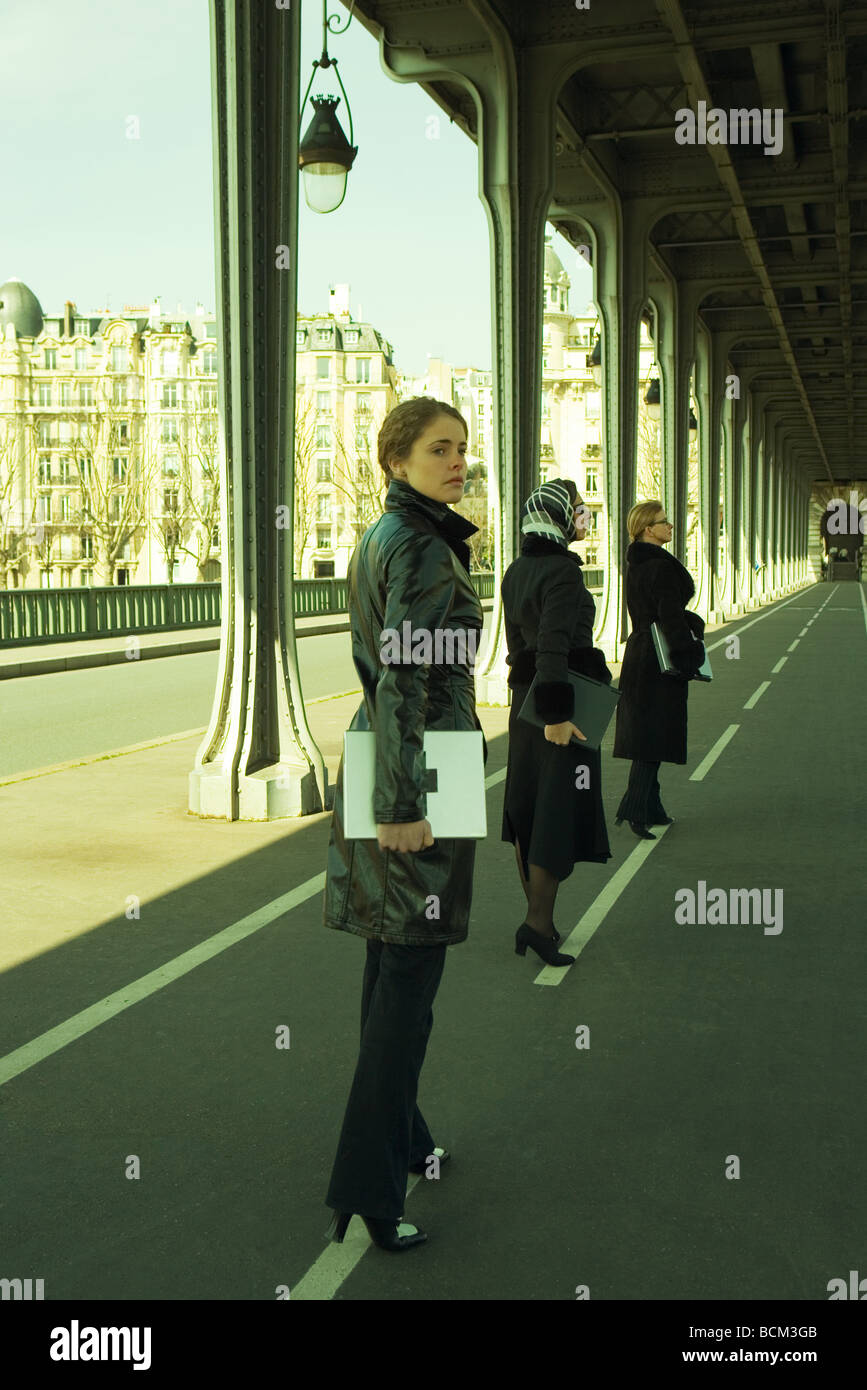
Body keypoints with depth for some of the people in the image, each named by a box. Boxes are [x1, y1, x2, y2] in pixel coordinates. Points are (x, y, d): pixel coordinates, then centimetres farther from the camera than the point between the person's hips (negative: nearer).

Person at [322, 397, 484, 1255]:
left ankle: (398, 1137, 32)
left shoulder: (378, 539, 14)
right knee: (412, 969, -4)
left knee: (391, 957, 17)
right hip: (420, 771, -10)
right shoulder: (425, 547, -17)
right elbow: (405, 678, -24)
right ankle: (367, 1189, 3)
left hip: (375, 754, 10)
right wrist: (405, 805, -24)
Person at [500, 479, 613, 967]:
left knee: (528, 805, 12)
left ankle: (539, 919, 21)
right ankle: (538, 922, -2)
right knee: (563, 810, -3)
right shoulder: (562, 570, -17)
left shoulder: (517, 571, 10)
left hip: (527, 696, 9)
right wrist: (558, 712, -26)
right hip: (567, 695, -9)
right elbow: (554, 646, -24)